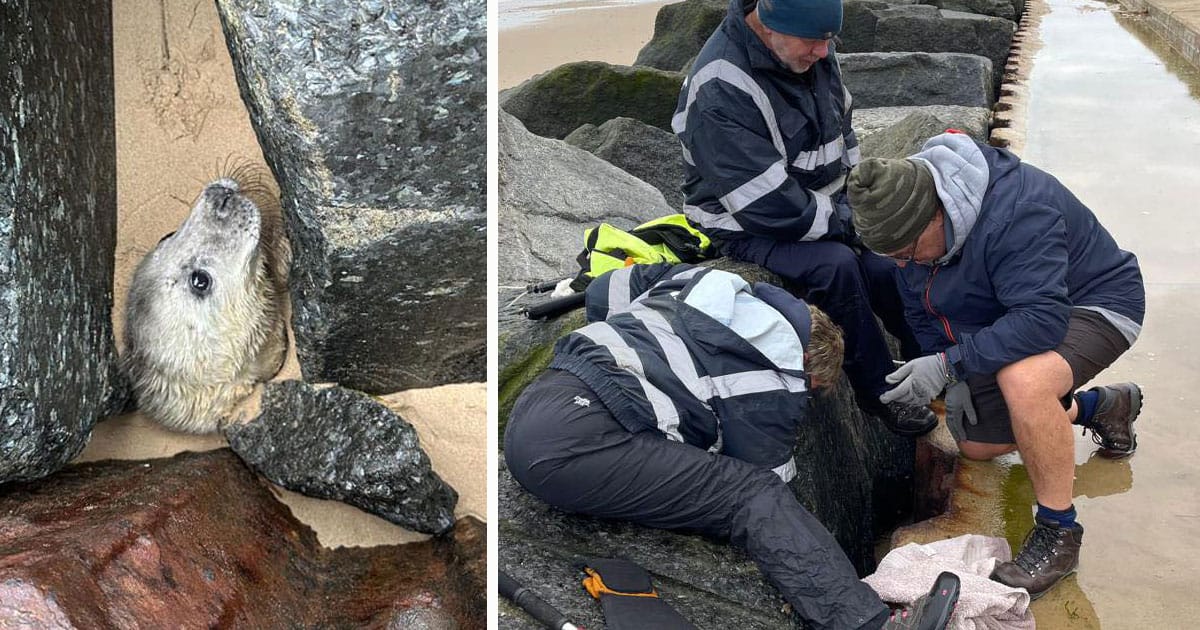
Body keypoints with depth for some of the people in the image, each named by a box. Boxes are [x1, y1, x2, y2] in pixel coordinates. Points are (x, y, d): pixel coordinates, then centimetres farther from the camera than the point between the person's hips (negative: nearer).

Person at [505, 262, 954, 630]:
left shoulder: (704, 281, 25)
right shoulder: (778, 364, 4)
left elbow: (604, 292, 33)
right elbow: (764, 473, 10)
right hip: (577, 439, -8)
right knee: (756, 497, -12)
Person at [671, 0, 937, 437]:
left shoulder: (811, 51, -3)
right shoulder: (720, 93, -29)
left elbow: (842, 131, 15)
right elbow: (765, 204, -28)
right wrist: (844, 221, -18)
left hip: (824, 204, 7)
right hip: (746, 226, -7)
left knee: (887, 265, -14)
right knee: (835, 265, -31)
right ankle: (878, 392, -13)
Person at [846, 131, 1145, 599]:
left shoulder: (1015, 211, -37)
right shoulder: (907, 219, -11)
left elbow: (1043, 318, -44)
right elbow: (923, 312, 4)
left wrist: (950, 363, -45)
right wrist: (954, 380, -6)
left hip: (1093, 305, -9)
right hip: (1004, 325, 9)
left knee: (1022, 379, -40)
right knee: (976, 446, 11)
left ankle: (1058, 530, -21)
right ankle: (1103, 406, 31)